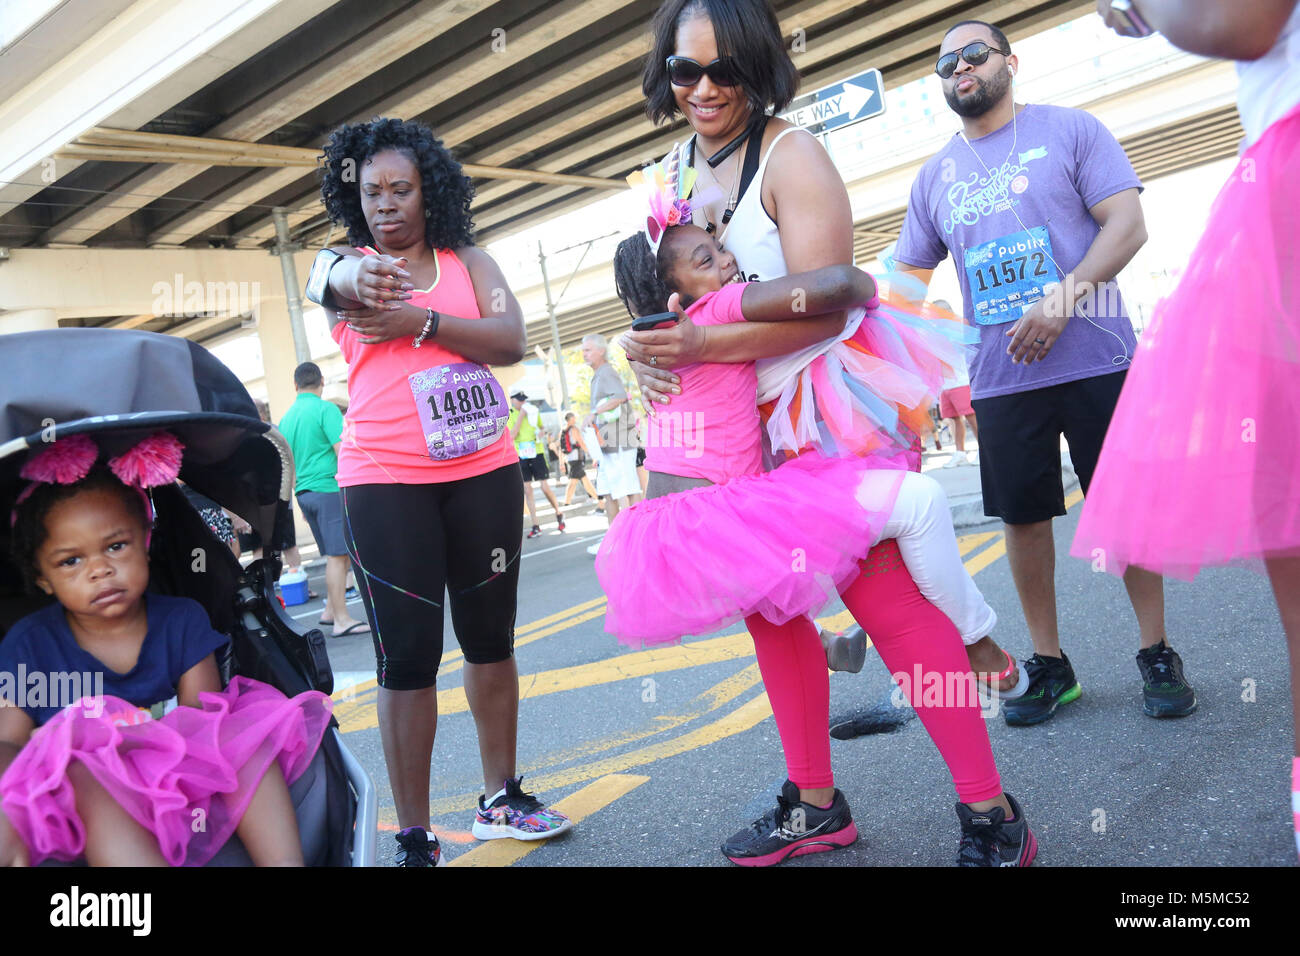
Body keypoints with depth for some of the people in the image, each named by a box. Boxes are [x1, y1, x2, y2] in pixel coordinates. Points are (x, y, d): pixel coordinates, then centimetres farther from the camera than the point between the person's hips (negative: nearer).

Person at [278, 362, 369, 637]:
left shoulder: (287, 417, 15)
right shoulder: (326, 409, -7)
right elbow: (342, 451, -15)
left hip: (304, 493, 8)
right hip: (329, 489, -8)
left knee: (337, 555, 14)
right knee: (338, 555, -6)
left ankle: (331, 611, 16)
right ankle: (342, 620, -6)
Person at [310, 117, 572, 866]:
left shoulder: (470, 262, 8)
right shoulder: (347, 262, 5)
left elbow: (511, 341, -8)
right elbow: (334, 280, -20)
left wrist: (419, 320, -19)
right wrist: (358, 276, -44)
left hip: (484, 473, 3)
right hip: (384, 481, -2)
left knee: (491, 637, 11)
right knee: (409, 654, -3)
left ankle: (501, 799, 26)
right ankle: (414, 839, 5)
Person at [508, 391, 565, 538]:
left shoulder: (533, 411, 5)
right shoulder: (509, 415, -3)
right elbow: (511, 435, -17)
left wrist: (541, 433, -3)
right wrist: (522, 413, -17)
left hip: (537, 454, 0)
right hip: (521, 457, 0)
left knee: (546, 488, -4)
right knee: (527, 491, 1)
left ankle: (559, 514, 20)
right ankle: (535, 526, 5)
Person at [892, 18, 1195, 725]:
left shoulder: (1069, 131, 3)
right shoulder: (934, 176, 14)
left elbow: (1127, 222, -6)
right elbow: (909, 276, 17)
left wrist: (1064, 297, -20)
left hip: (1095, 361, -3)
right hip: (999, 377, 3)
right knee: (1022, 516, 6)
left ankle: (1157, 655, 17)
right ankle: (1048, 663, 20)